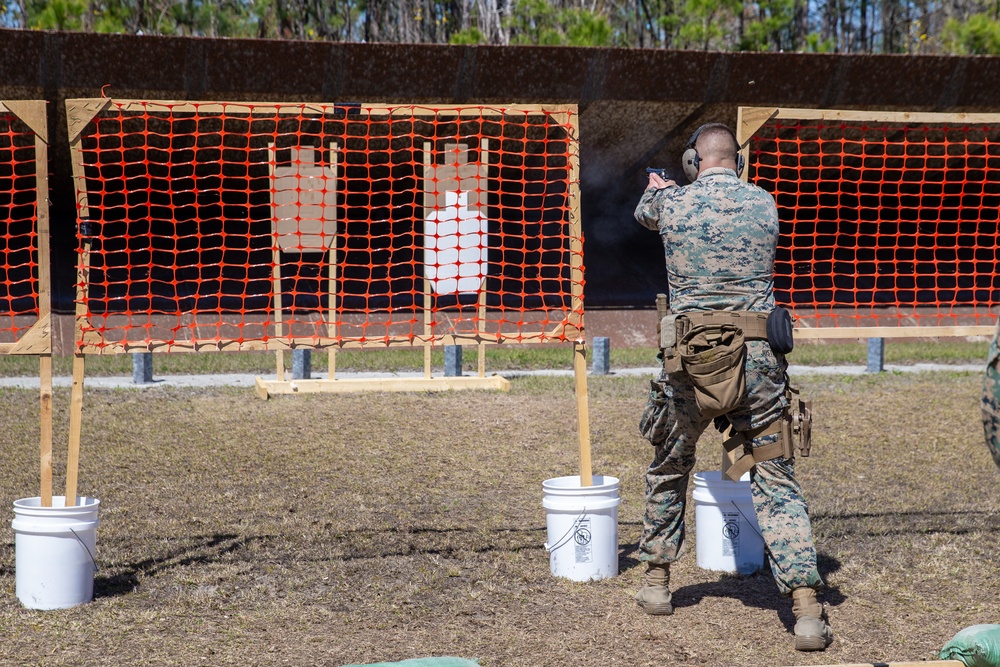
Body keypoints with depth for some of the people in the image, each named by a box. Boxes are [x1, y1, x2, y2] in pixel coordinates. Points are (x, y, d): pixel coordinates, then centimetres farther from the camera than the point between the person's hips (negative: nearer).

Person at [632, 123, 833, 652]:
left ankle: (656, 581, 31)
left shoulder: (671, 203, -1)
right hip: (759, 358, 1)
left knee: (669, 470, 22)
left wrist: (655, 188, 50)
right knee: (776, 483, 3)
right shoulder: (764, 204, 4)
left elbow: (643, 213, 24)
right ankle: (806, 607, -9)